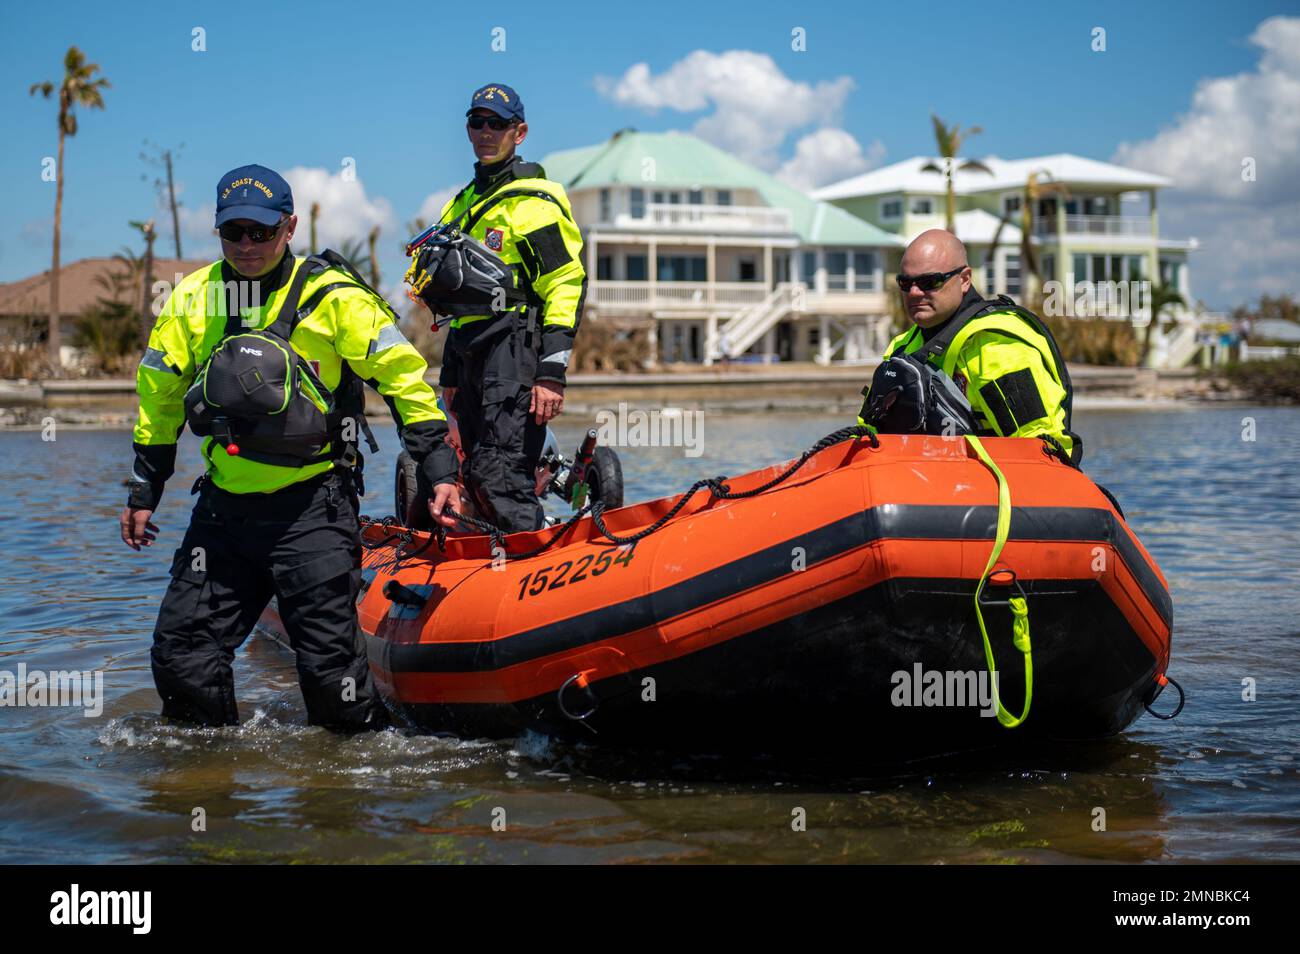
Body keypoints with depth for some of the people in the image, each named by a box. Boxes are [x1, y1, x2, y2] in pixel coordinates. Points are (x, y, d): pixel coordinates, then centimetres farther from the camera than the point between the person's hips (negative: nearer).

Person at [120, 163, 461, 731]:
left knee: (328, 660, -6)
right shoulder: (192, 299, 6)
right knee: (181, 655, 5)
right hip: (224, 505, 5)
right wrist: (143, 491, 19)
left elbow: (403, 375, -4)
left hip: (312, 507, -5)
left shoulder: (332, 296, -7)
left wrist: (439, 469, -10)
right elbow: (160, 397, 18)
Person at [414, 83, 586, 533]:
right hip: (471, 358, 9)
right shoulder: (464, 204, 23)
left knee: (502, 474, -18)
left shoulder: (536, 199, -4)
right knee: (478, 479, 8)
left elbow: (566, 284, -12)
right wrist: (451, 375, 25)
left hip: (515, 348, -9)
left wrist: (552, 372, -20)